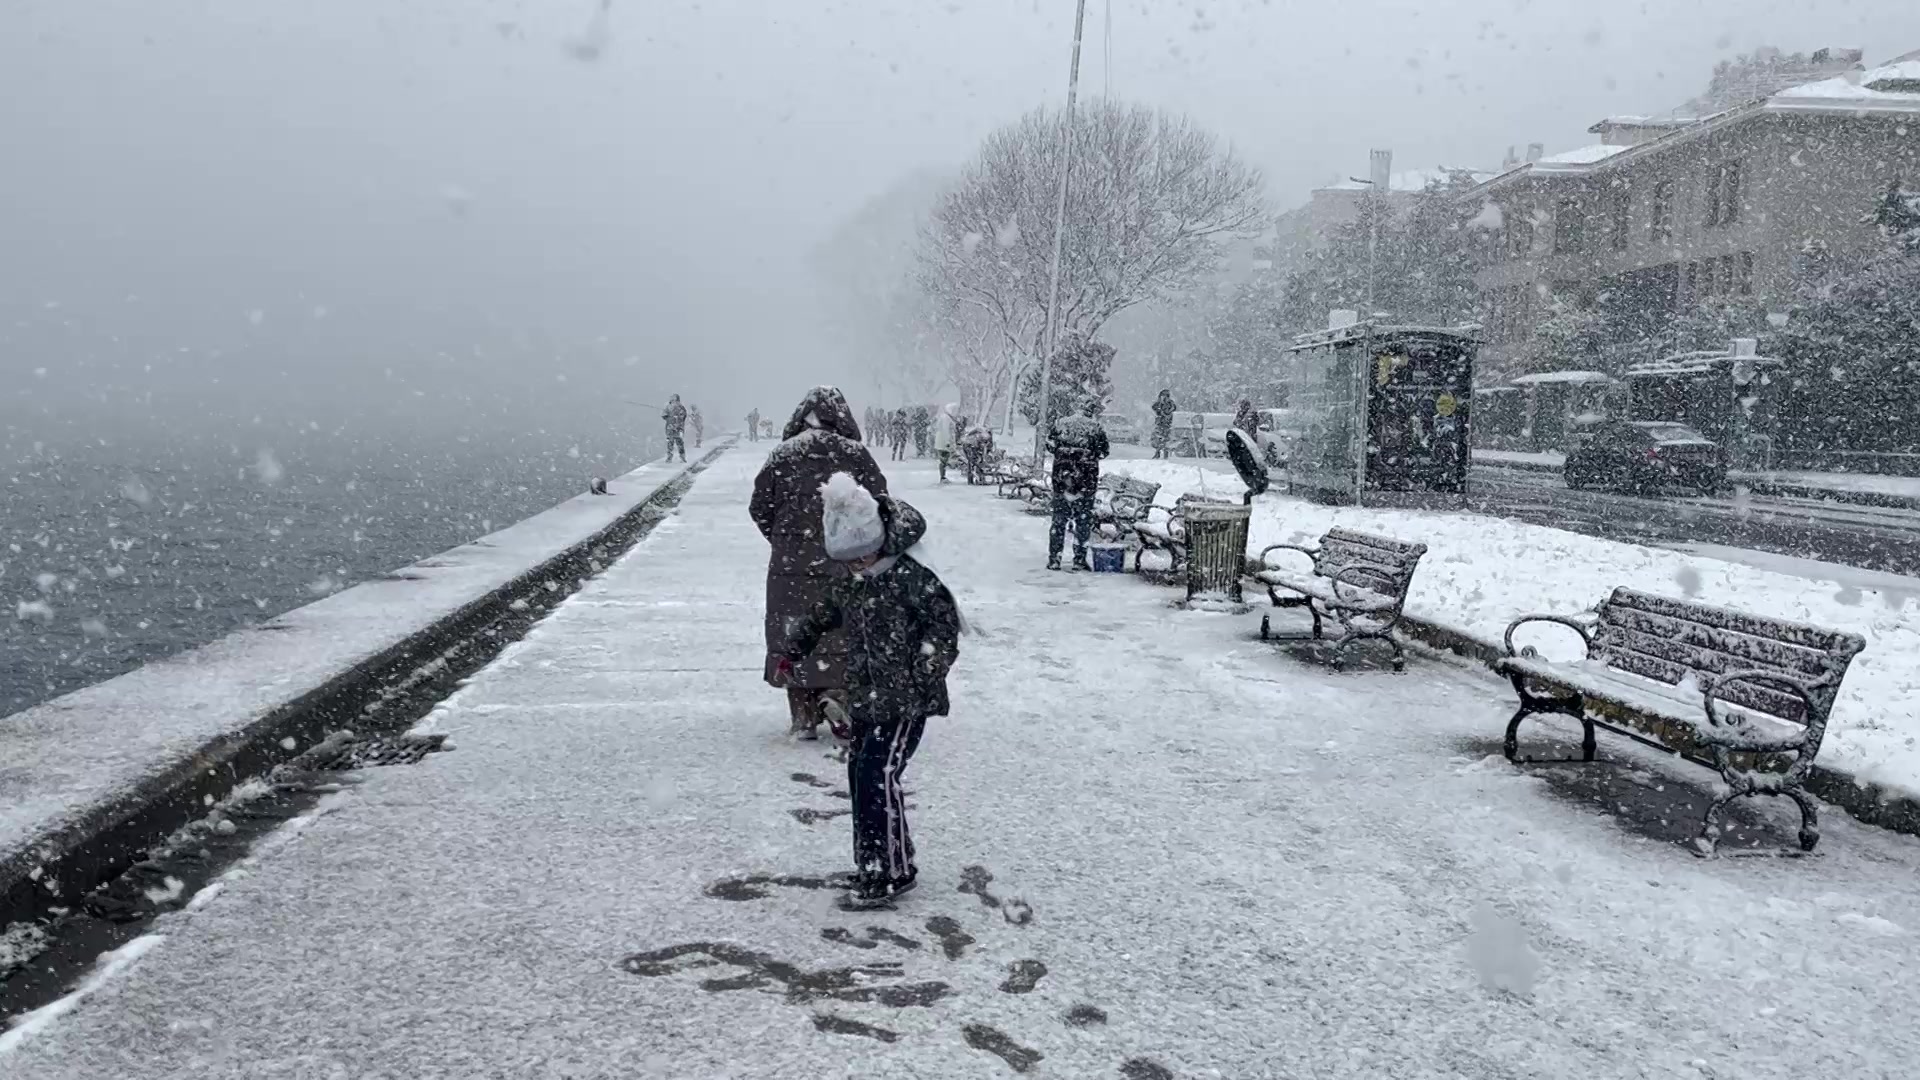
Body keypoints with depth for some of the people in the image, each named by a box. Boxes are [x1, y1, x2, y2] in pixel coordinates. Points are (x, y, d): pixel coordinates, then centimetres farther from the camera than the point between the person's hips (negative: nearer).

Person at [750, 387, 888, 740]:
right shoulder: (855, 454, -5)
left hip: (790, 567, 1)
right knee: (842, 637, 8)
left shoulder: (782, 455, -1)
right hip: (844, 566, -1)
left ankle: (803, 717, 12)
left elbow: (760, 507, 4)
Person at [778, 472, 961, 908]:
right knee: (860, 774, 10)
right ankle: (873, 863, 24)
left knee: (878, 776, -14)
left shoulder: (910, 577, -15)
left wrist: (931, 663, -21)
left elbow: (945, 619, -13)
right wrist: (793, 651, 26)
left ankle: (891, 872, -5)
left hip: (905, 700, -8)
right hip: (865, 700, 8)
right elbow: (820, 617, 26)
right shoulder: (845, 585, 8)